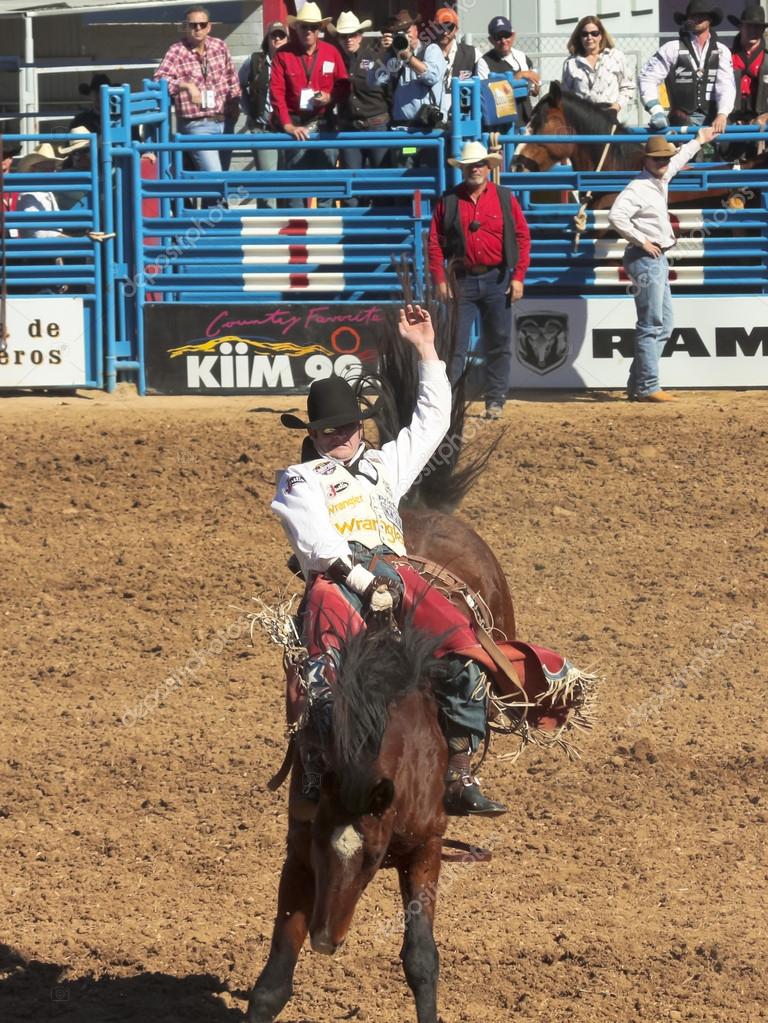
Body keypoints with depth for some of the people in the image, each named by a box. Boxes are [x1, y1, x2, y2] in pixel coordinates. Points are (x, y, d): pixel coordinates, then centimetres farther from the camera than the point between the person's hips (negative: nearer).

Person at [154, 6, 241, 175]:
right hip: (197, 125, -6)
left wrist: (234, 102, 12)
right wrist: (186, 85, -35)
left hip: (225, 123, 6)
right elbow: (159, 80, -24)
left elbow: (231, 78, 17)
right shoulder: (176, 52, -11)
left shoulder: (220, 46, 6)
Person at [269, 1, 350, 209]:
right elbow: (276, 92, -5)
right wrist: (287, 125, -13)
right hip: (296, 124, -2)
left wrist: (331, 97, -12)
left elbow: (344, 85, 10)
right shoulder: (283, 54, -1)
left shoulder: (331, 52, 5)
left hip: (324, 123, 2)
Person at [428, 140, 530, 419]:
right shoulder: (448, 202, 3)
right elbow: (435, 242, 2)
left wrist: (518, 277, -5)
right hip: (462, 280, 0)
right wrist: (440, 280, -6)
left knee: (498, 344, 5)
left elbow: (522, 238, 2)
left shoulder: (505, 199, 2)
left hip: (497, 280, 0)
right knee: (455, 344, 0)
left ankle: (495, 401, 12)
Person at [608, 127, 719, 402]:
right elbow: (616, 215, -30)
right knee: (652, 325, -10)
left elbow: (678, 159, 34)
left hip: (658, 259, 10)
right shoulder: (638, 188, -16)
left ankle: (637, 385, 15)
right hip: (645, 259, -10)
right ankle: (646, 387, -10)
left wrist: (698, 142, 47)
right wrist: (642, 241, -22)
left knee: (664, 325, 12)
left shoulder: (661, 180, 12)